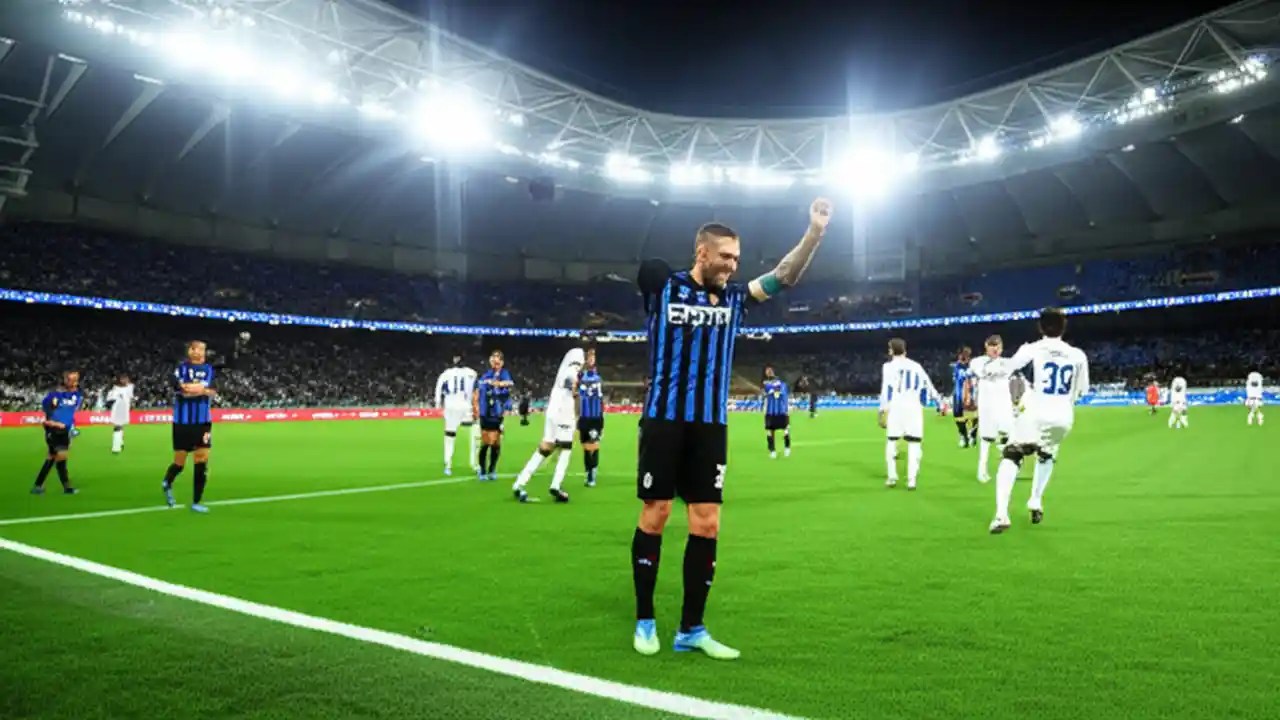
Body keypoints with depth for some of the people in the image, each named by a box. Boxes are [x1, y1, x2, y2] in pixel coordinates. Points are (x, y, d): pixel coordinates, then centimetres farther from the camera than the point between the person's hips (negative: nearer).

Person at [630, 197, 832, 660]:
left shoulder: (733, 297, 9)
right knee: (655, 515, 2)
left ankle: (691, 629, 16)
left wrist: (815, 230, -3)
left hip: (711, 426, 4)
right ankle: (645, 621, 19)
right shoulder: (662, 285, 0)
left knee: (707, 524, 3)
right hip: (664, 420, -4)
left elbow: (784, 277, 7)